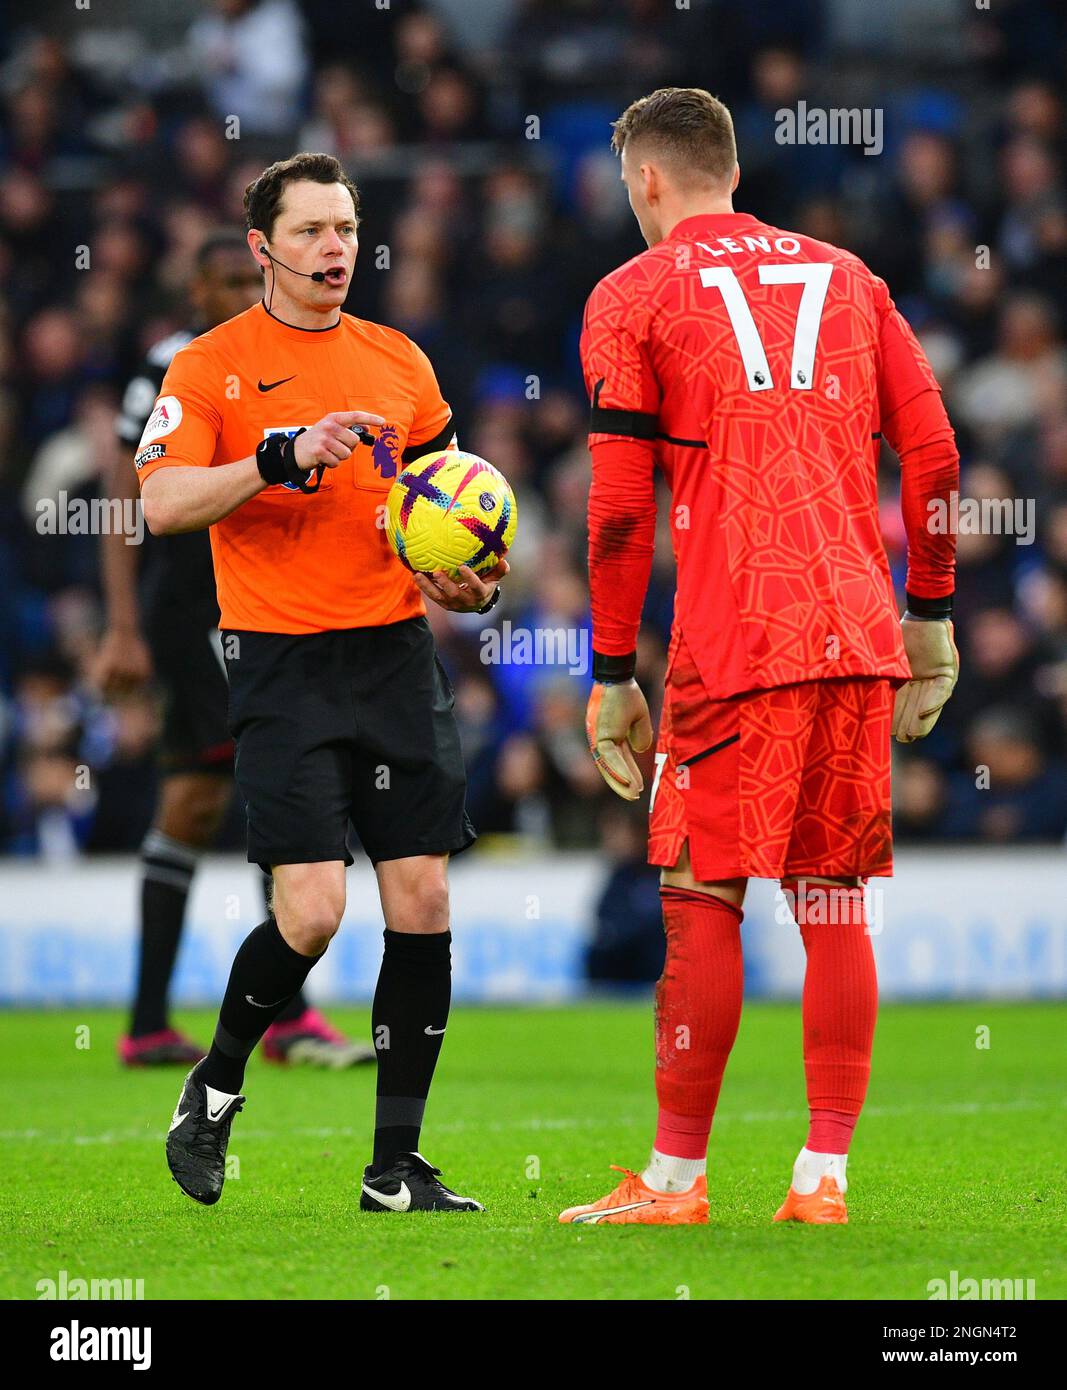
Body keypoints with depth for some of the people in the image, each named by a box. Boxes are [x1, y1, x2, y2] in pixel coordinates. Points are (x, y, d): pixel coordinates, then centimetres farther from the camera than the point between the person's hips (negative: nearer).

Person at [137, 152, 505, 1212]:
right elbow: (163, 502, -12)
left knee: (422, 898, -2)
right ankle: (214, 1087, 13)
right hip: (283, 665, -4)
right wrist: (284, 456, -23)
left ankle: (396, 1168, 6)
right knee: (311, 909, -15)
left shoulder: (398, 361, 13)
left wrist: (467, 580, 1)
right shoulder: (211, 366, 0)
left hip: (397, 652, 5)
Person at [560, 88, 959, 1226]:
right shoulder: (843, 277, 16)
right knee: (832, 901, 8)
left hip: (733, 642, -4)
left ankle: (676, 1179, 5)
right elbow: (932, 454, 12)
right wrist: (931, 620, 18)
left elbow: (619, 505, -2)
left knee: (701, 899, 2)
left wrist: (609, 676, 3)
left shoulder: (634, 296, 3)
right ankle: (823, 1179, 6)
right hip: (859, 632, 4)